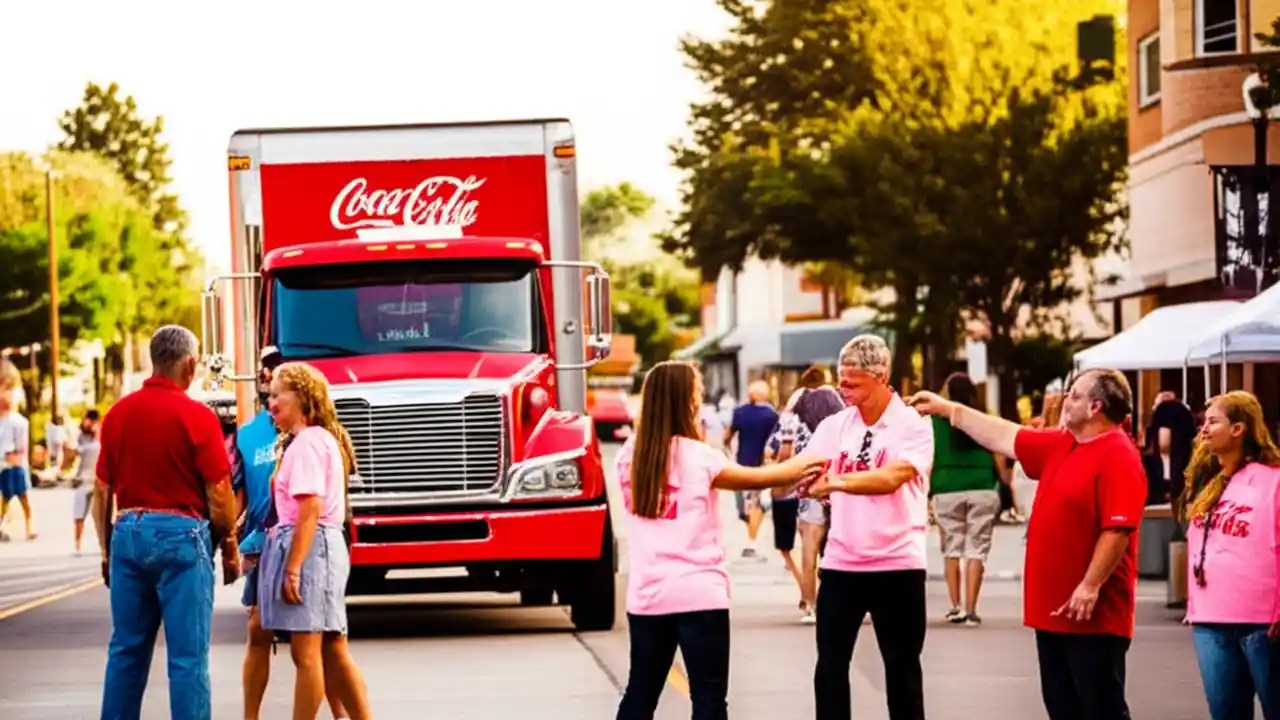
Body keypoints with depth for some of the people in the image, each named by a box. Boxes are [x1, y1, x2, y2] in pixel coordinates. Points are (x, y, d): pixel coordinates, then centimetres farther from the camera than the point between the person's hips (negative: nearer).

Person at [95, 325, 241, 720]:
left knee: (126, 650, 13)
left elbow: (102, 490, 9)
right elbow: (218, 493, -9)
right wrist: (230, 547, 4)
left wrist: (107, 548, 18)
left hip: (129, 533, 5)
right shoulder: (196, 416, -10)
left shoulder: (118, 413, 5)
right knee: (188, 654, -2)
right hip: (181, 534, -5)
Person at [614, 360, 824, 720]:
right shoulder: (699, 457, -9)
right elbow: (759, 478, 2)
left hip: (647, 594, 5)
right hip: (698, 594, -5)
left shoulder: (630, 455, 4)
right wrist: (805, 464, 19)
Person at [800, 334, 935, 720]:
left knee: (902, 666, 8)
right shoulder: (834, 426, 5)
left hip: (896, 564, -4)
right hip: (840, 563, 4)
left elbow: (891, 477, -25)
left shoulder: (913, 425, -9)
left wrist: (836, 481, -38)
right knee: (830, 664, 6)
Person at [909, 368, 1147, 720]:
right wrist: (947, 409, 26)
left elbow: (1119, 529, -22)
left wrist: (1091, 585, -26)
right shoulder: (1059, 444, 13)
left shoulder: (1118, 456, -15)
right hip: (1054, 609, 10)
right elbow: (1005, 437, 24)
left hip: (1092, 614, -10)